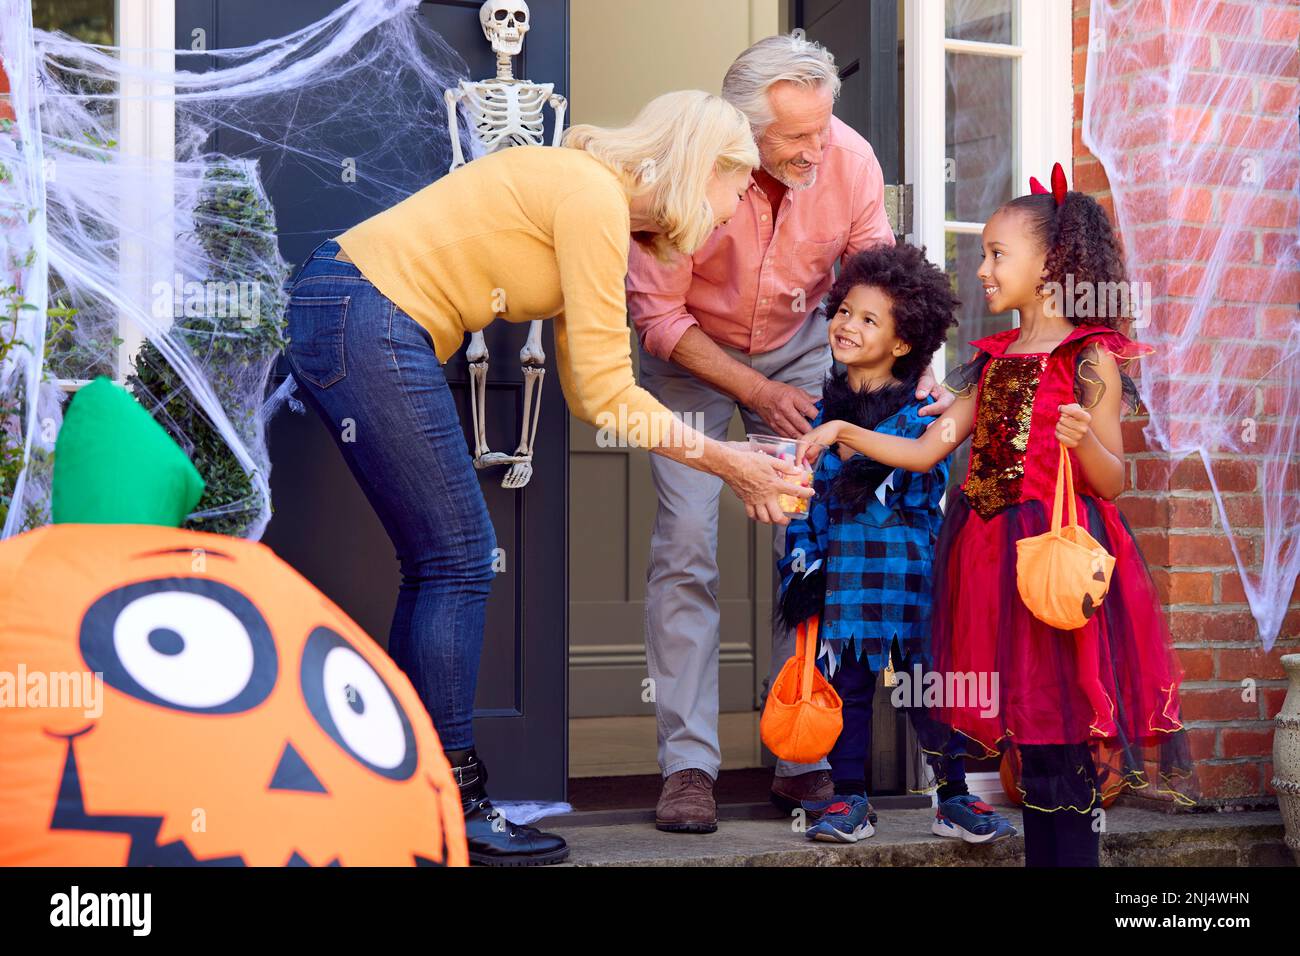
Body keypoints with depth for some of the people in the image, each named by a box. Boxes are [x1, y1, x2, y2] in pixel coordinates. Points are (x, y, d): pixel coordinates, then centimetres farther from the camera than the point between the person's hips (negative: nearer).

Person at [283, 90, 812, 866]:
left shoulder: (597, 199, 16)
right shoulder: (594, 197, -14)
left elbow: (592, 392, 13)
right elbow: (607, 396, -15)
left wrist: (731, 462, 12)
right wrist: (727, 463, -6)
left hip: (351, 324, 10)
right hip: (365, 322, -10)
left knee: (441, 561, 13)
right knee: (458, 562, -5)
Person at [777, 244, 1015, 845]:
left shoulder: (921, 409, -1)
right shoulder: (822, 410, 9)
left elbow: (935, 474, -8)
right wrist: (802, 565, 4)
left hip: (910, 566, -3)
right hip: (842, 565, 3)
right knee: (845, 682, 7)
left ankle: (954, 797, 16)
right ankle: (849, 800, 18)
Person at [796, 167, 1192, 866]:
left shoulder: (1090, 360, -4)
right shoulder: (994, 360, 15)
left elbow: (1113, 482, -6)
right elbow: (925, 451, 12)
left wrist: (1084, 441, -25)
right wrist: (844, 432, 6)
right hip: (991, 556, 6)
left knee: (1063, 735, -5)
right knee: (1027, 737, 10)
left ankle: (1071, 856, 4)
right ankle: (1038, 857, 19)